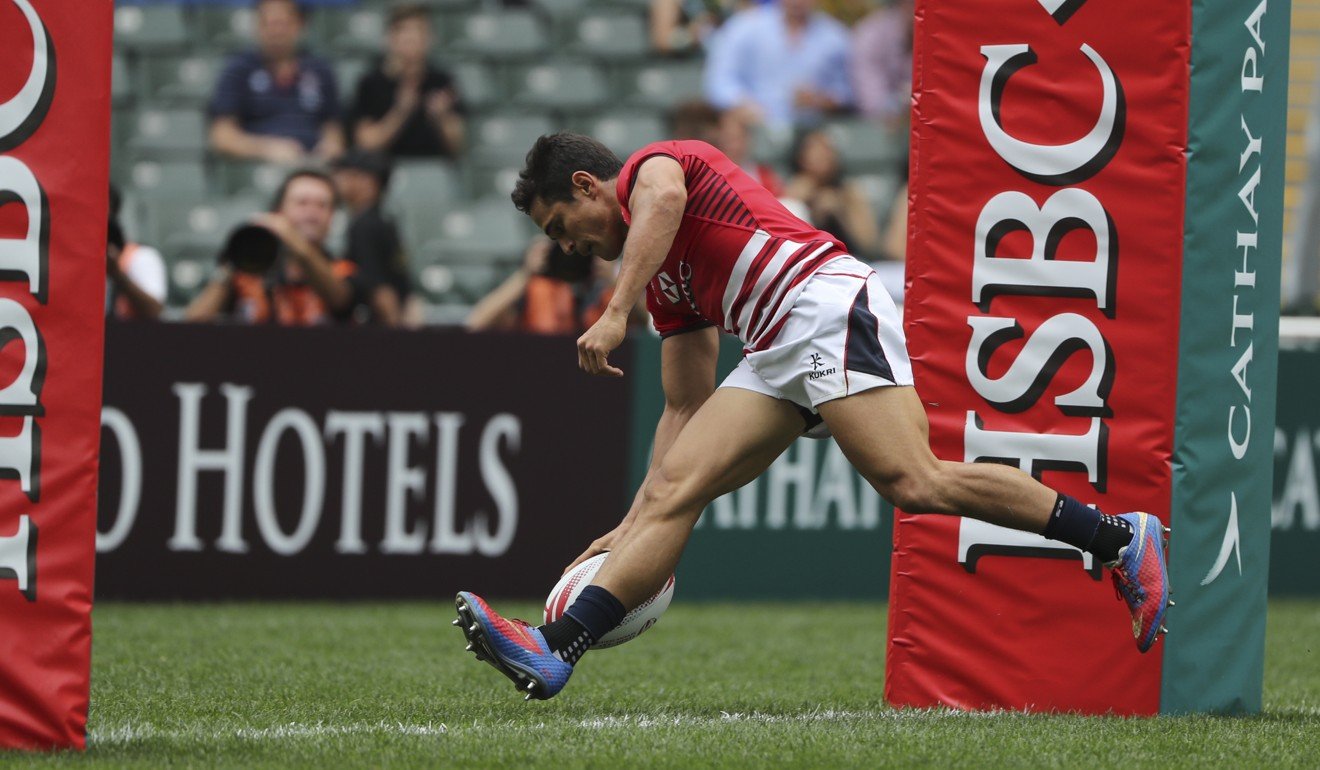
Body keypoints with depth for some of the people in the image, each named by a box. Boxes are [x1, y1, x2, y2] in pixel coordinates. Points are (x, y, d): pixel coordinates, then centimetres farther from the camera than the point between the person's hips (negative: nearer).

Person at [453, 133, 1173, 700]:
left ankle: (1121, 538, -23)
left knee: (917, 485, -26)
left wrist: (614, 317, -26)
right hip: (774, 357, 10)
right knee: (674, 488, -4)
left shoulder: (650, 164, 8)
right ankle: (555, 650, -15)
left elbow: (663, 199, -19)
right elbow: (685, 410, 31)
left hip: (825, 302, -10)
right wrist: (631, 525, 27)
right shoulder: (665, 284, 31)